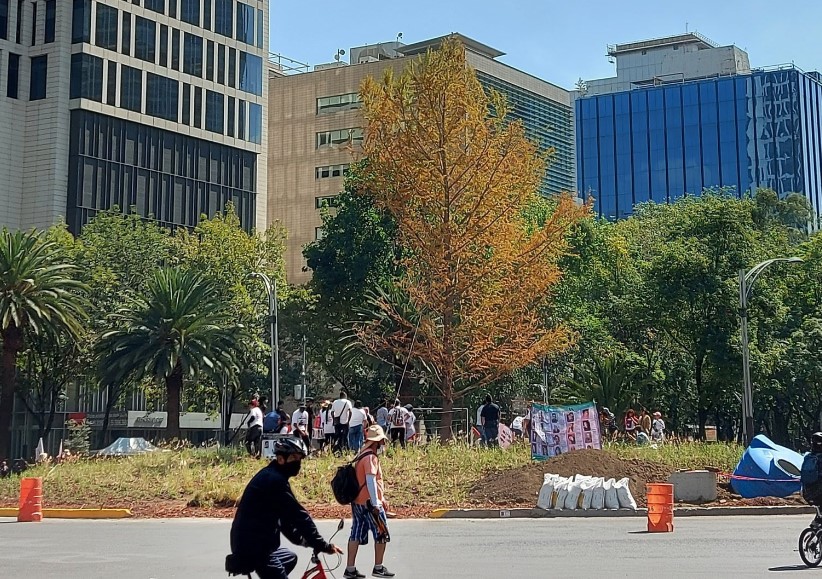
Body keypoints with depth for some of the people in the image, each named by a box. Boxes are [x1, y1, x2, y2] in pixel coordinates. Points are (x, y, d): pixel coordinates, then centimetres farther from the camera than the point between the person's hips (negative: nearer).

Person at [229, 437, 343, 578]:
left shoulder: (270, 476, 16)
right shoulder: (275, 480, -17)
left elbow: (285, 518, 21)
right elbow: (299, 516, -20)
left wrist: (302, 539, 14)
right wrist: (324, 546, -16)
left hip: (249, 544, 11)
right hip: (253, 548, -11)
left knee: (290, 558, 31)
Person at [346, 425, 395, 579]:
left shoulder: (362, 454, 16)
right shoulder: (371, 457, -15)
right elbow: (371, 480, -23)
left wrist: (381, 498, 27)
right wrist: (375, 504, -24)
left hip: (357, 502, 9)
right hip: (369, 503, -9)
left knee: (357, 535, 9)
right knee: (381, 534, 4)